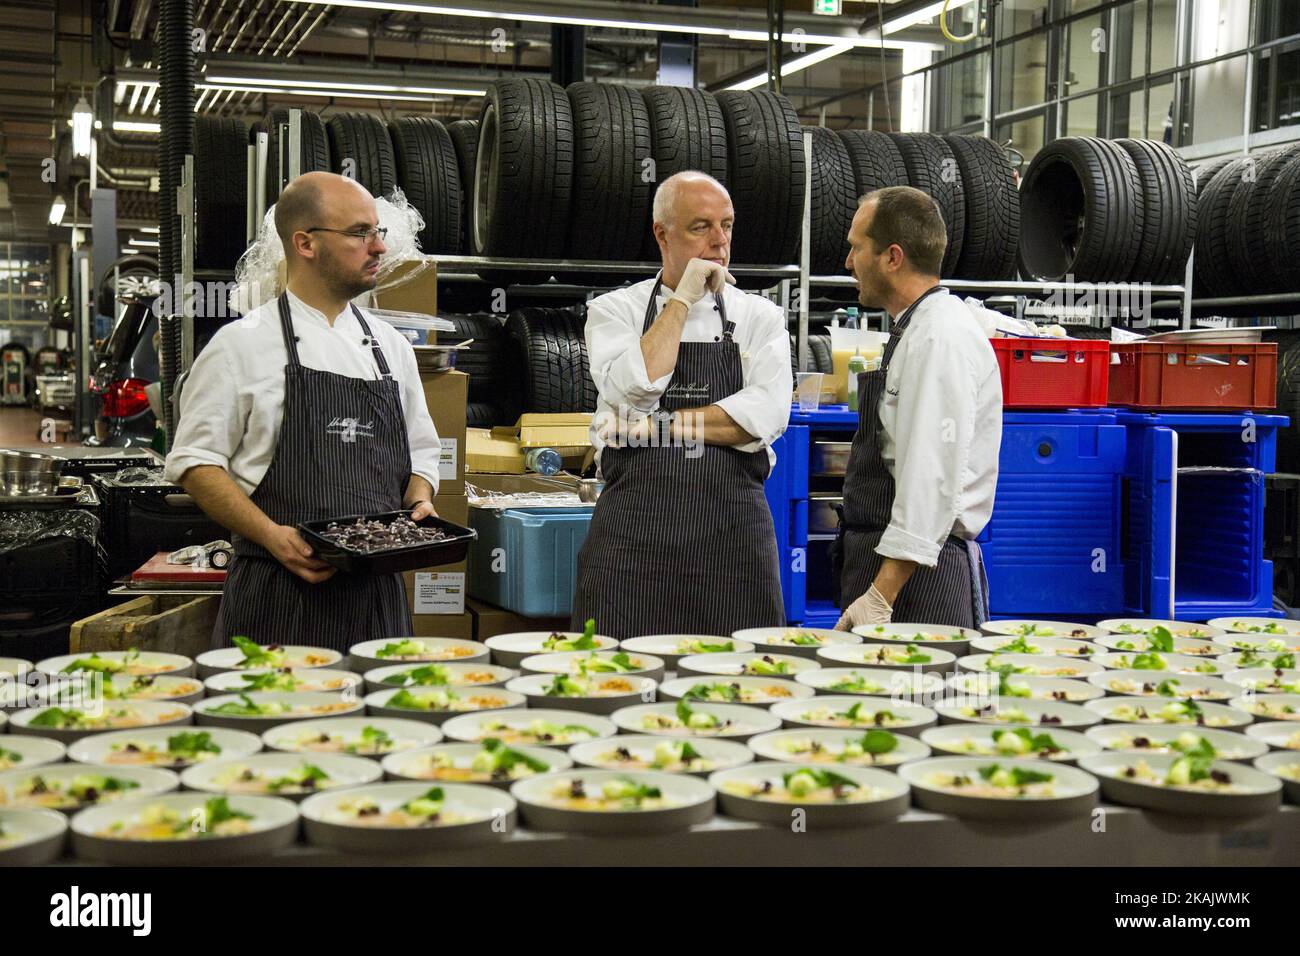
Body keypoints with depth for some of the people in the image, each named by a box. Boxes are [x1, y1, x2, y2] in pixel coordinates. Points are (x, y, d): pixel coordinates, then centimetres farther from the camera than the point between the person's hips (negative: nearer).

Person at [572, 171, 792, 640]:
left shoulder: (759, 316, 9)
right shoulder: (613, 310, 8)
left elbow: (766, 414, -7)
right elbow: (637, 387, -12)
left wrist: (657, 425, -10)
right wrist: (683, 300, -7)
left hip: (732, 528, 1)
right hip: (635, 527, -1)